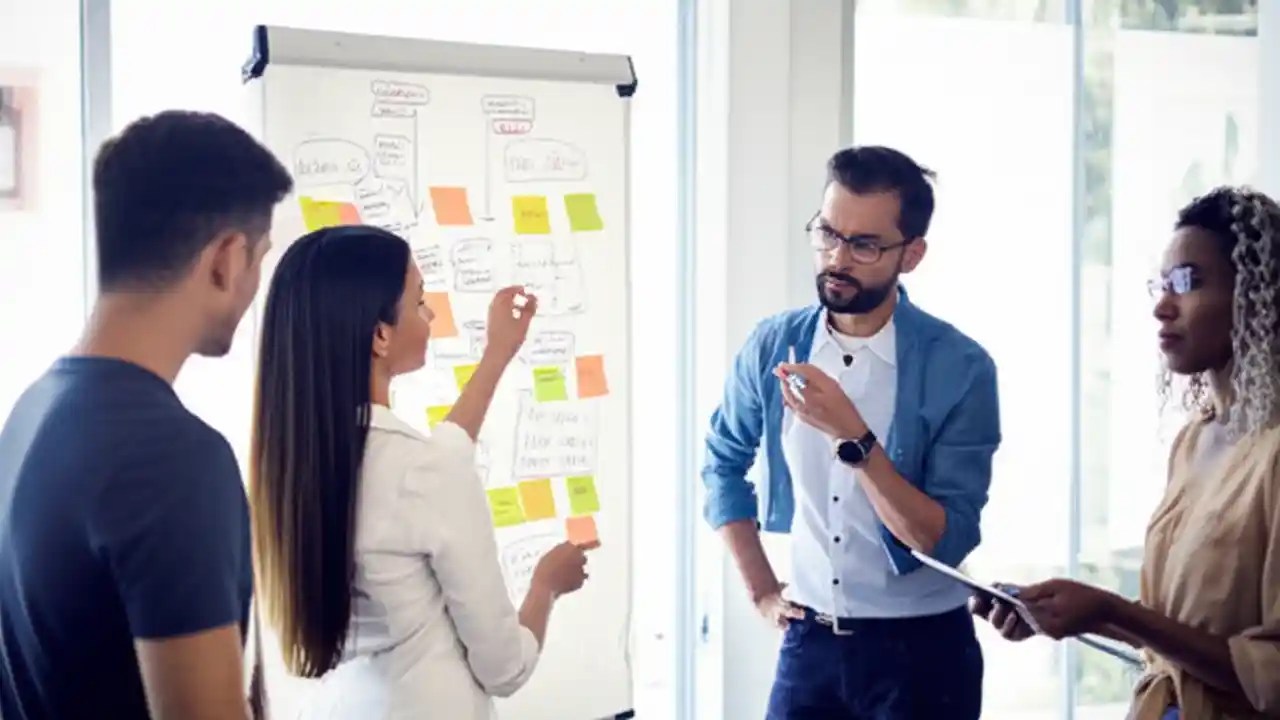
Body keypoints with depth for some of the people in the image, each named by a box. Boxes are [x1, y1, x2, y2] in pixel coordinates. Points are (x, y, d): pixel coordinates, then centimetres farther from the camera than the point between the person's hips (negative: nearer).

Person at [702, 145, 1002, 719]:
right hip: (809, 641, 3)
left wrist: (855, 439, -27)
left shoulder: (960, 368, -14)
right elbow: (723, 464, 12)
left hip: (921, 650, -3)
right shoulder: (773, 346, -3)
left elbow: (946, 542, -18)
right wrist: (761, 589, 8)